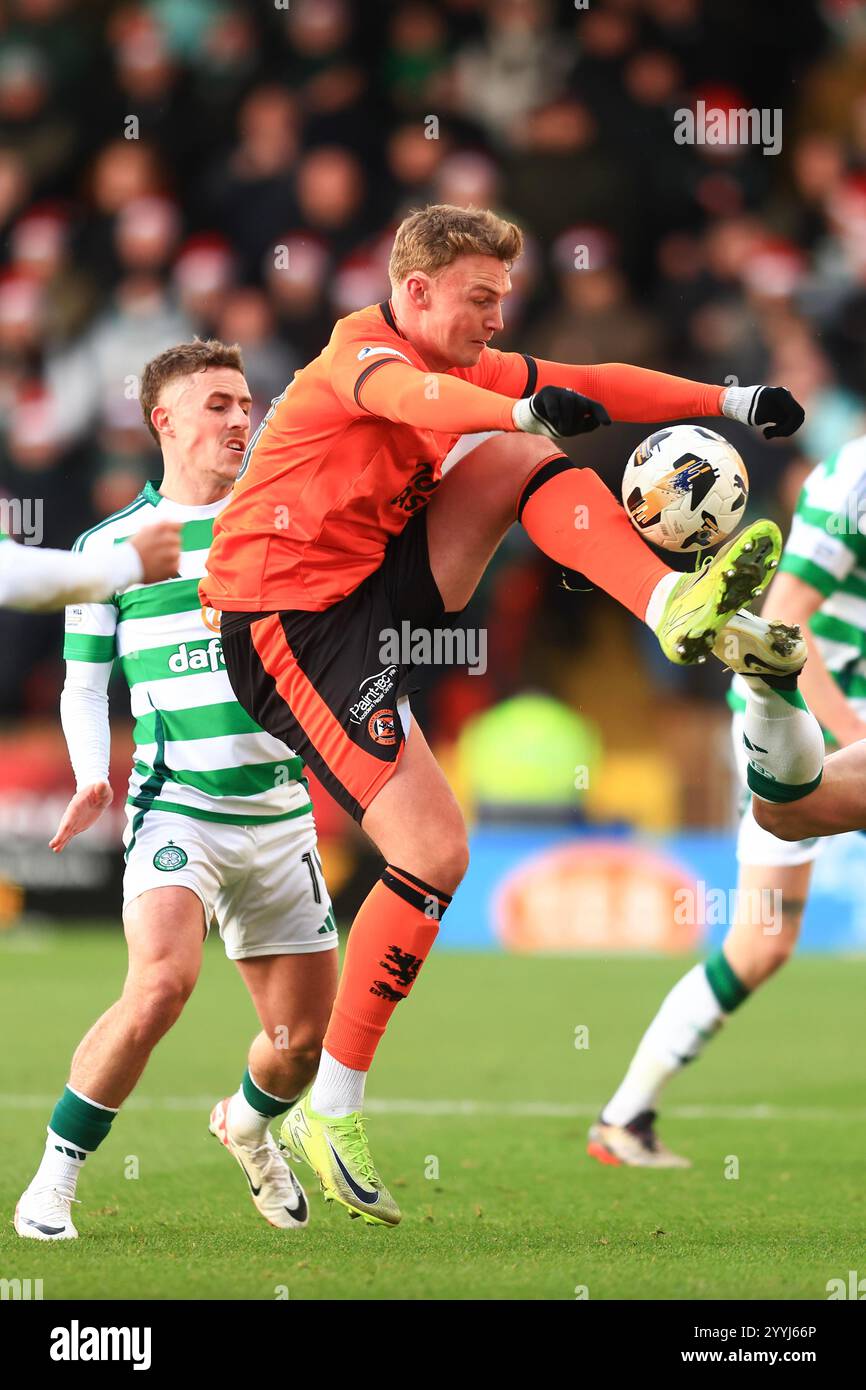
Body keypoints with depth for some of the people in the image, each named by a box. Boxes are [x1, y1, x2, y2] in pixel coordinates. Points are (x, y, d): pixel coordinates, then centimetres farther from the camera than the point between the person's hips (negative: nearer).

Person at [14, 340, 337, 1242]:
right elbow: (84, 684, 9)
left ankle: (248, 1124, 41)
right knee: (160, 986, -28)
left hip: (280, 817, 3)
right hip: (176, 808, -3)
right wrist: (92, 776, -7)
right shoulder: (111, 547, 4)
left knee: (304, 1035, 5)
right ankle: (55, 1175, -12)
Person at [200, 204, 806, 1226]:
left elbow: (589, 387, 9)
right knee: (436, 850, -17)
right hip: (290, 624, -9)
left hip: (380, 587, 9)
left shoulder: (462, 366, 13)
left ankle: (677, 611, -20)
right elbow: (415, 398, -38)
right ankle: (329, 1116, -6)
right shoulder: (359, 353, -15)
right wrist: (527, 409, -58)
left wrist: (730, 401, -3)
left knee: (523, 462, -5)